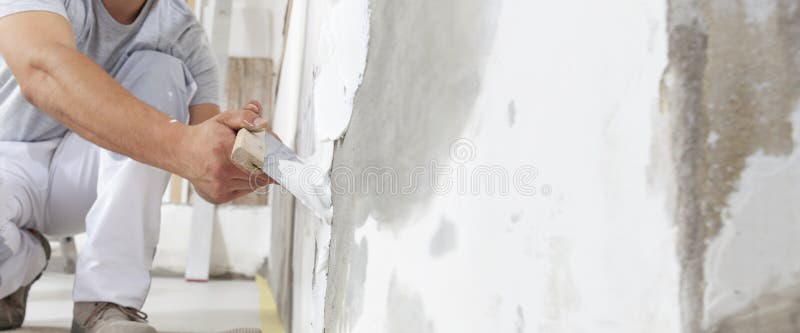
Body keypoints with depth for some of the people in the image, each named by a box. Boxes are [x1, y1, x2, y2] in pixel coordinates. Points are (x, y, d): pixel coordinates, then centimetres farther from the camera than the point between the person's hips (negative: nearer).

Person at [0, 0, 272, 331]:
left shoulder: (183, 34, -11)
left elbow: (211, 179, -18)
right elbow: (41, 73, -42)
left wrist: (233, 159, -42)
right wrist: (180, 146, -54)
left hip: (86, 177, 3)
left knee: (159, 70, -24)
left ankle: (107, 302, -22)